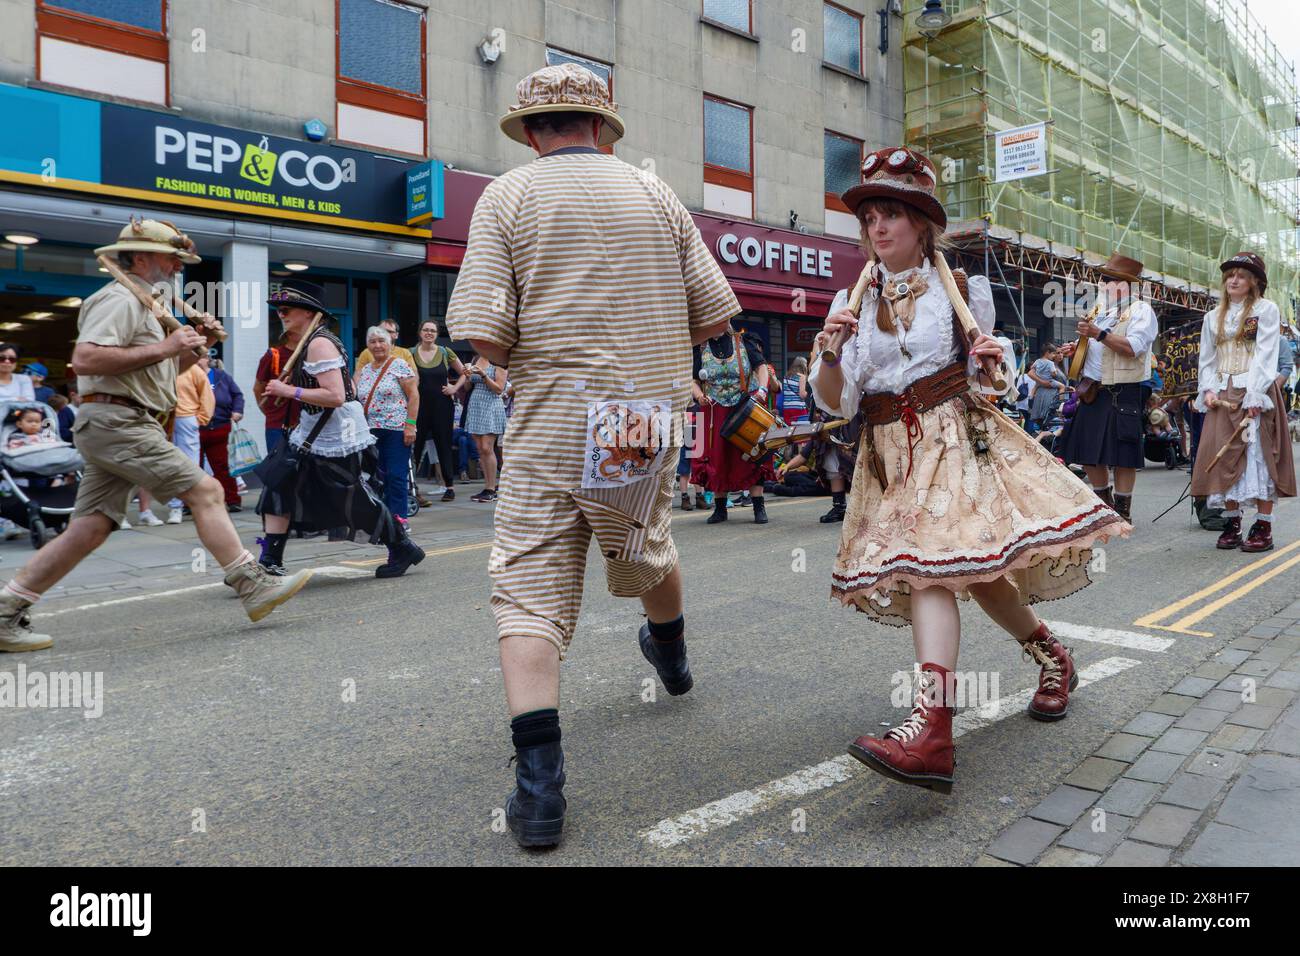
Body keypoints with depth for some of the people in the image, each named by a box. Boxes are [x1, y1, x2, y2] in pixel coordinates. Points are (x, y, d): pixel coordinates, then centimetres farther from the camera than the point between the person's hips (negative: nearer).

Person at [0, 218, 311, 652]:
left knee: (89, 530, 7)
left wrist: (192, 349, 12)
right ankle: (253, 587, -11)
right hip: (117, 422, -10)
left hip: (119, 427, 10)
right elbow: (84, 360, -22)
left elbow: (154, 373, 29)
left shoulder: (141, 305, 26)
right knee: (206, 490, -12)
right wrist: (162, 347, -20)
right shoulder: (119, 299, -7)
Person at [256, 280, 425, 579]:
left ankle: (403, 550, 19)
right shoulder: (312, 341, 13)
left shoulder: (319, 344, -18)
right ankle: (270, 562, 6)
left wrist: (289, 391, -23)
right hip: (313, 431, 10)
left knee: (356, 501, 0)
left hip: (335, 435, -10)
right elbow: (347, 388, 20)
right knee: (280, 486, 3)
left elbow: (336, 396, -28)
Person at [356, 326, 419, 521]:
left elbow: (414, 395, -8)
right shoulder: (365, 370, 16)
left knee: (396, 475, -7)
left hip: (397, 430, -6)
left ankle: (398, 517, -1)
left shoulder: (399, 365, -3)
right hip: (371, 431, 6)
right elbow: (359, 400, 21)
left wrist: (410, 424, -15)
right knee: (378, 475, 6)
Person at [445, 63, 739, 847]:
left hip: (553, 425, -3)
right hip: (652, 419, 4)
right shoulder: (654, 192, 8)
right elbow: (716, 314, 6)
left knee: (530, 589, 1)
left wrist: (519, 356, 10)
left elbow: (480, 333, -12)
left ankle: (539, 781, -9)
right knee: (645, 549, 26)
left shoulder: (508, 196, -1)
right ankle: (671, 652, 53)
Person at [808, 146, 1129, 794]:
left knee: (928, 566, -20)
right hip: (891, 453, 3)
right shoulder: (852, 302, 9)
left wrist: (992, 364, -9)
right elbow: (835, 402, 1)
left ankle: (930, 729, -23)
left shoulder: (962, 291, 7)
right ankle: (1052, 657, 26)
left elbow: (994, 382, 15)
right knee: (966, 565, 0)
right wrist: (828, 354, -19)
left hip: (957, 437, -3)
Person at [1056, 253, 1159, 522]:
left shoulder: (1141, 310, -4)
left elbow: (1133, 347, -17)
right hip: (1093, 389, 7)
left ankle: (1122, 511, 6)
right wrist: (1077, 348, 7)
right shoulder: (1100, 310, 18)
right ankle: (1105, 505, 26)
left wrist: (1099, 334, -23)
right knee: (1088, 450, 9)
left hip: (1124, 392, -7)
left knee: (1122, 453, -5)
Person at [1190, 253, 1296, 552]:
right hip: (1223, 395, 4)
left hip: (1256, 393, -4)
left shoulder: (1266, 309, 1)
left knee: (1260, 453, -6)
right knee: (1225, 456, 1)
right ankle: (1232, 524, 9)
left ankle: (1263, 527, -2)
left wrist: (1254, 396, -18)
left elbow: (1265, 355, -9)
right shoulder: (1213, 317, 16)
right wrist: (1208, 390, -2)